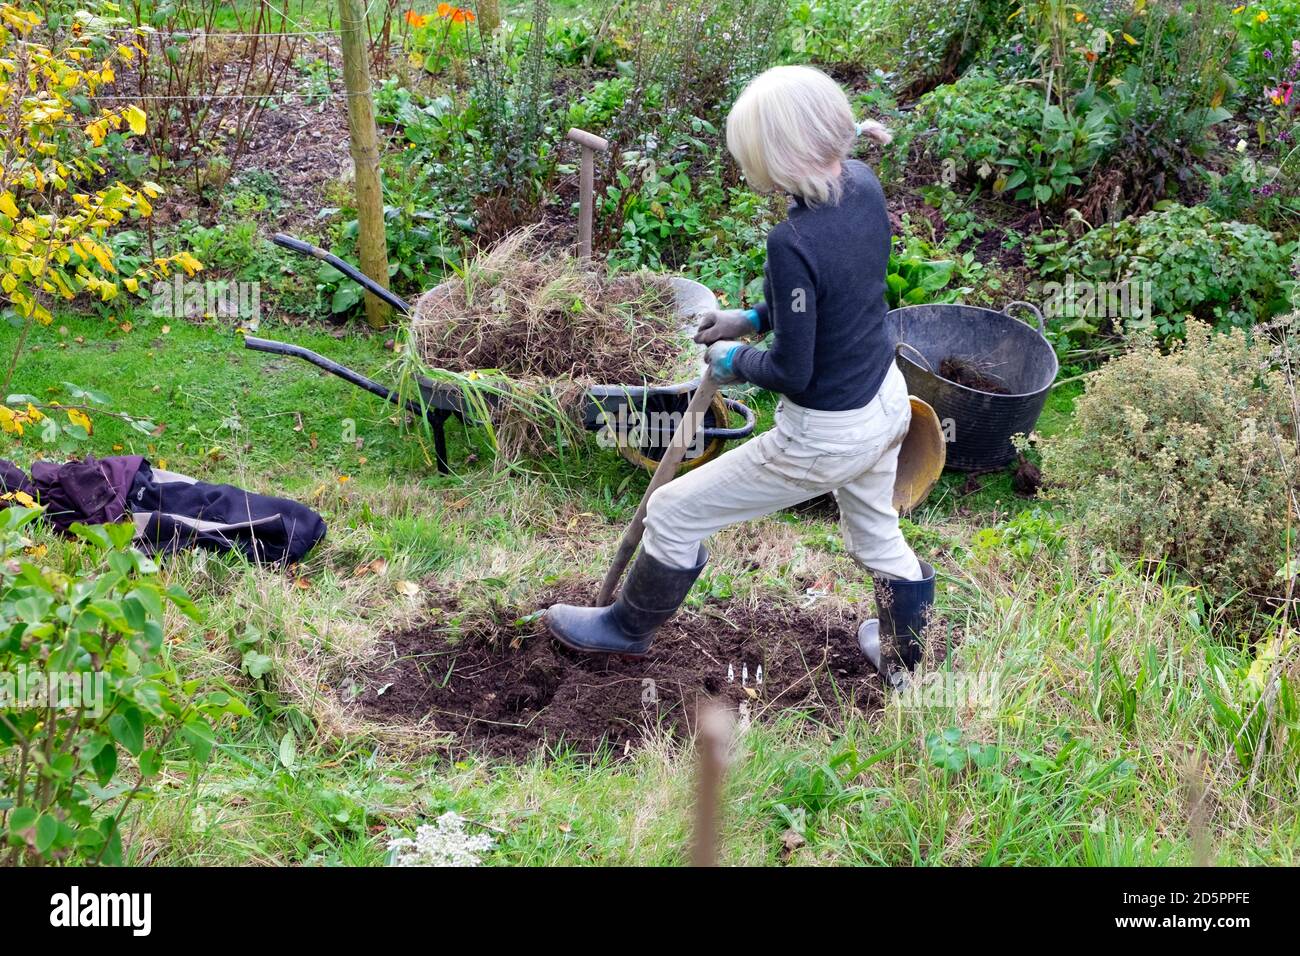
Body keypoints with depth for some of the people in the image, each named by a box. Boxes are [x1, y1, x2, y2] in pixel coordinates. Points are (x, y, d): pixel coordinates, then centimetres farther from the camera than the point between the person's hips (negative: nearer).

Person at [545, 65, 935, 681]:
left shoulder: (792, 244, -32)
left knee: (673, 513, 11)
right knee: (877, 539, 32)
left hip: (825, 438, -8)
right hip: (889, 402, 8)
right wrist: (754, 319, 9)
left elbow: (791, 373, -23)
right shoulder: (864, 184, -8)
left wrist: (735, 361, -3)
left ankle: (629, 628, 35)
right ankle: (905, 662, 55)